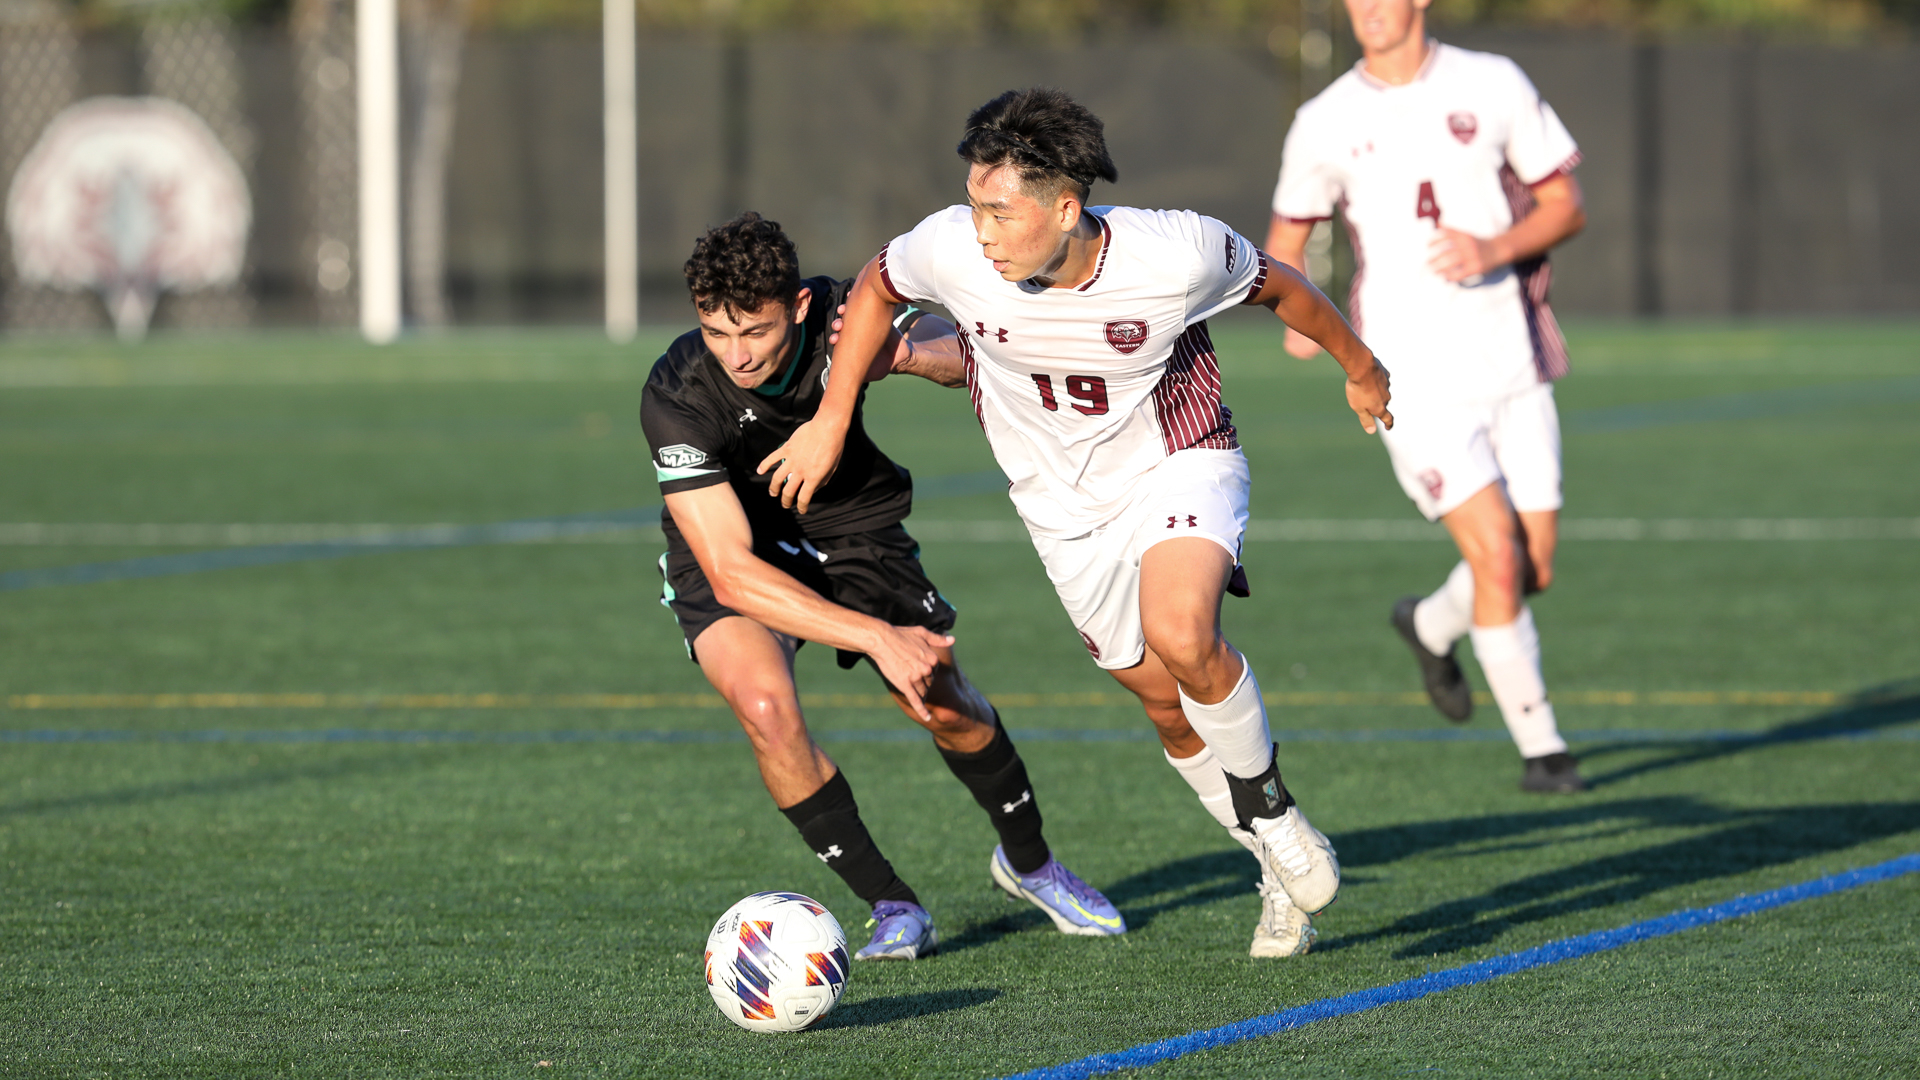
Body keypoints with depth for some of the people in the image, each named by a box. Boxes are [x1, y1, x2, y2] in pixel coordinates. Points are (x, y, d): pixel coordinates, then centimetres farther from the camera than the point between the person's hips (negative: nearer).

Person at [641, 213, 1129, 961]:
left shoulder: (842, 316, -27)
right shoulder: (675, 399, -34)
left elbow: (969, 351, -11)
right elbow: (733, 574, -36)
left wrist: (905, 354, -36)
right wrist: (875, 635, -42)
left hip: (849, 527, 3)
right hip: (730, 549, -3)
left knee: (944, 704, 5)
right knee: (765, 704, -27)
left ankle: (1028, 862, 37)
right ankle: (893, 909, -9)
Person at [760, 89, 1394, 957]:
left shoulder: (1175, 254, -28)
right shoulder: (952, 250, -24)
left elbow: (1275, 287, -7)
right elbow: (877, 287, 0)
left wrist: (1358, 366, 10)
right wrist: (830, 421, 2)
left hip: (1178, 462, -3)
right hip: (1064, 505, 3)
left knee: (1181, 637, -30)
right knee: (1168, 703, 7)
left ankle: (1272, 816, -6)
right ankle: (1282, 878, 26)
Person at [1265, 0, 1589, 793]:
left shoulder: (1493, 86, 2)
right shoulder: (1326, 125, 1)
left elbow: (1565, 206, 5)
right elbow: (1287, 235, 14)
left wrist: (1495, 249, -15)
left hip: (1512, 364, 2)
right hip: (1414, 378, -2)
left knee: (1534, 569, 5)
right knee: (1497, 554, -14)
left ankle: (1431, 627, 37)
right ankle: (1540, 745, -1)